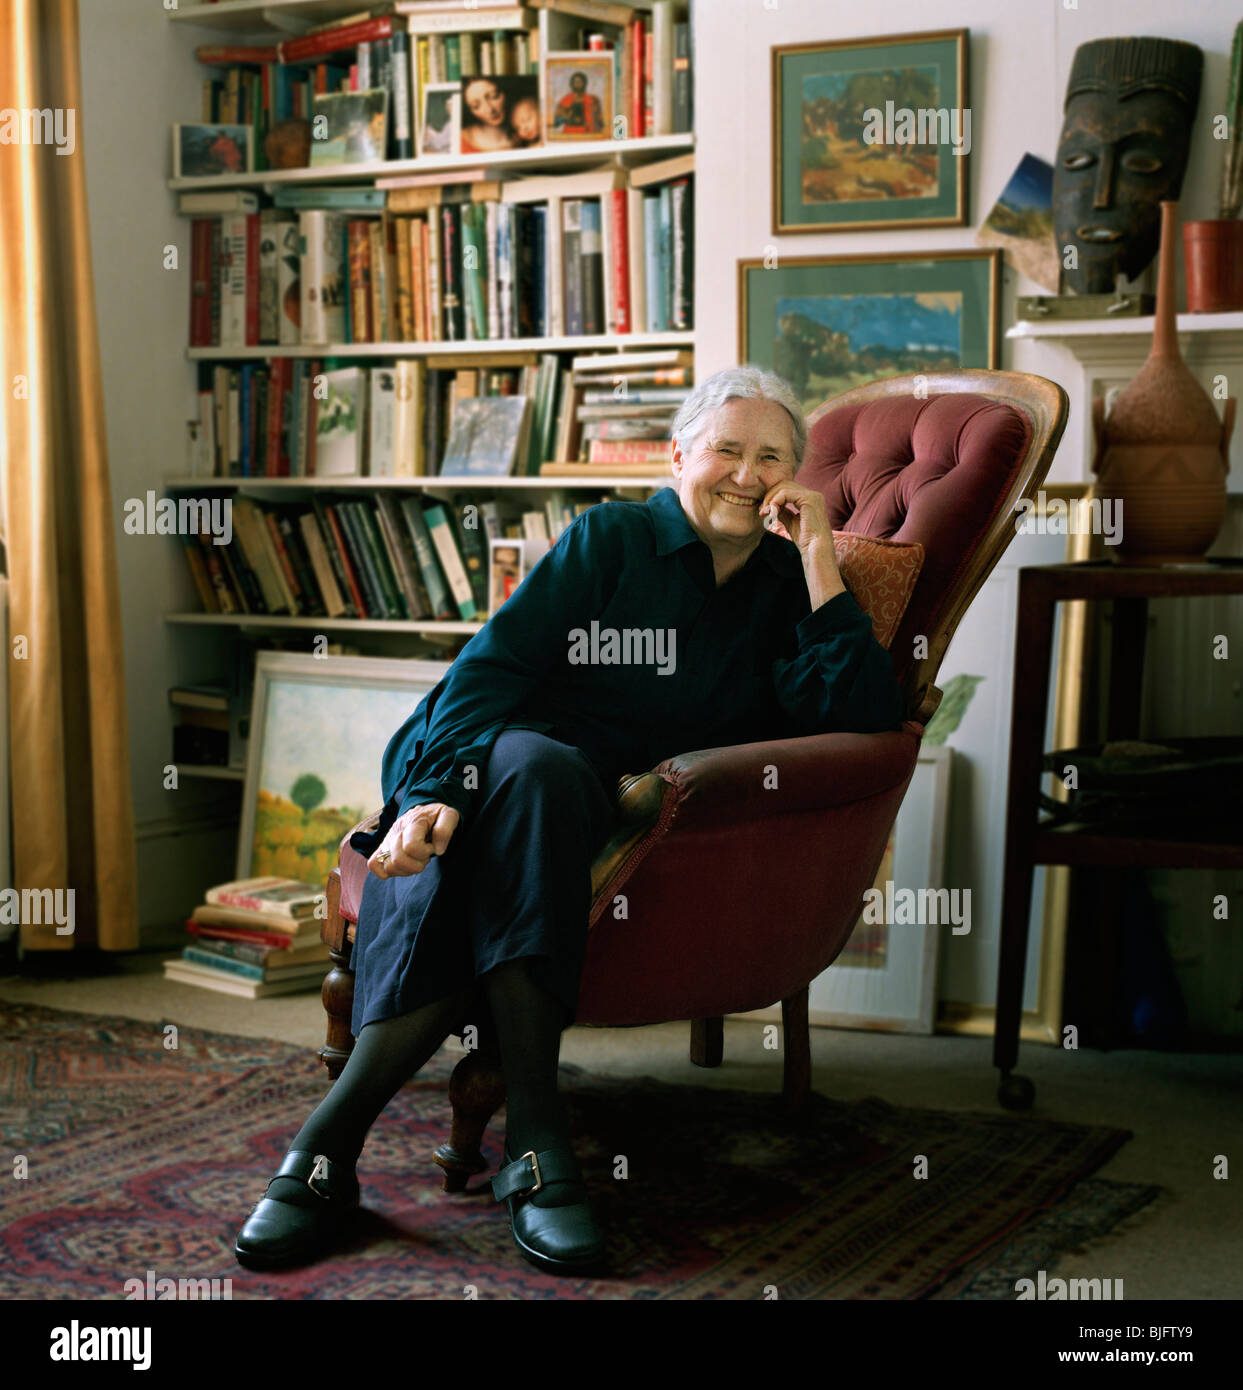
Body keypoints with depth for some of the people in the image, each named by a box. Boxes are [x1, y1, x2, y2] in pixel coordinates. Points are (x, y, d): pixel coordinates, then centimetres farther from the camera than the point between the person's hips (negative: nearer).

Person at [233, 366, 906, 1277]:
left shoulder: (786, 589, 16)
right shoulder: (614, 538, 8)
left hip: (617, 816, 1)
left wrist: (821, 562, -3)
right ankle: (533, 1140, -41)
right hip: (498, 764, -1)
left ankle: (333, 1140, -36)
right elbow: (494, 663, -4)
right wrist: (439, 788, -21)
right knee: (533, 765, -39)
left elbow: (863, 720, 0)